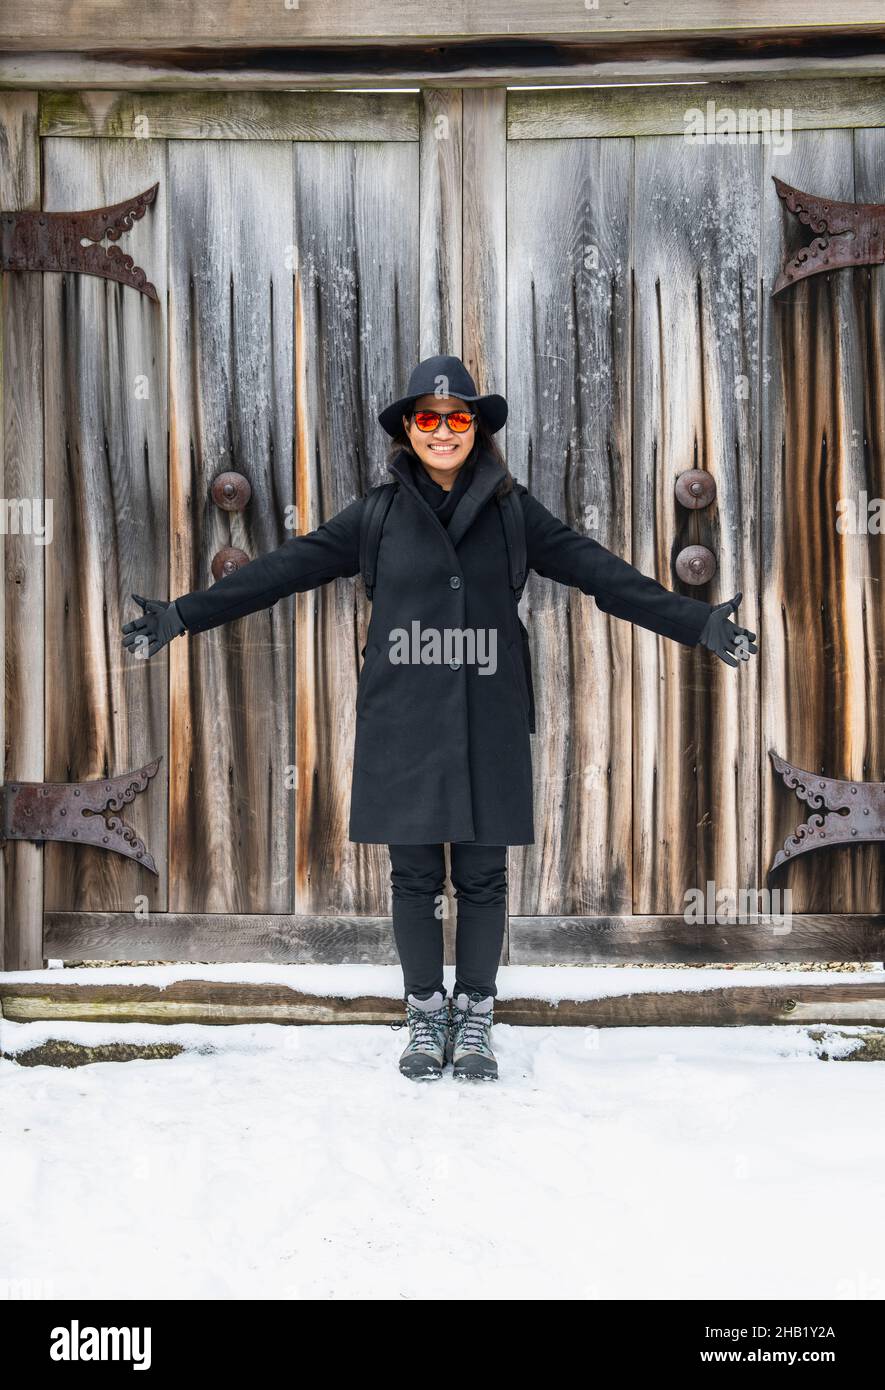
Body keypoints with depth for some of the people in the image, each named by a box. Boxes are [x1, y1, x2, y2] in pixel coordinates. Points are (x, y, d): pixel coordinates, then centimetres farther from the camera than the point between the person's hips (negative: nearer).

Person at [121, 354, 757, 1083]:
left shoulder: (512, 511, 4)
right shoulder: (379, 514, 3)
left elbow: (602, 573, 1)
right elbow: (281, 569, 2)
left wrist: (698, 623, -4)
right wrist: (181, 616, -1)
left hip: (488, 726, 0)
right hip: (402, 724, 0)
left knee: (482, 877, 6)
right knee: (414, 876, 8)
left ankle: (475, 1019, 21)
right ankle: (426, 1016, 23)